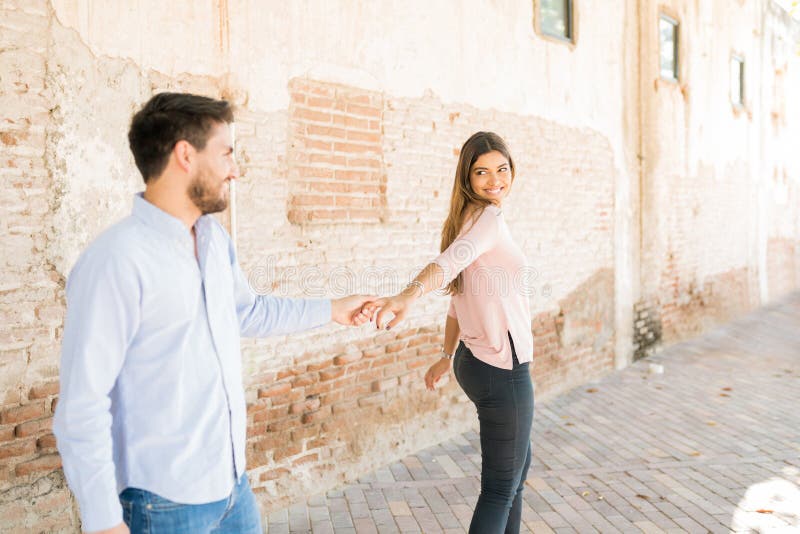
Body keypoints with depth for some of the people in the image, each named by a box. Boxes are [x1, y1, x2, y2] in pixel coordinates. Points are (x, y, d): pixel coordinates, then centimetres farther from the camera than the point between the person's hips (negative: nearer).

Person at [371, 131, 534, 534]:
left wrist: (447, 356, 23)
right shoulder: (489, 218, -15)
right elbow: (449, 262, -36)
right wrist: (409, 295, -54)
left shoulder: (470, 218, 13)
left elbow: (458, 299, 18)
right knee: (501, 489, 0)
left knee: (518, 466, 26)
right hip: (503, 368, -10)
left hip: (475, 361, 10)